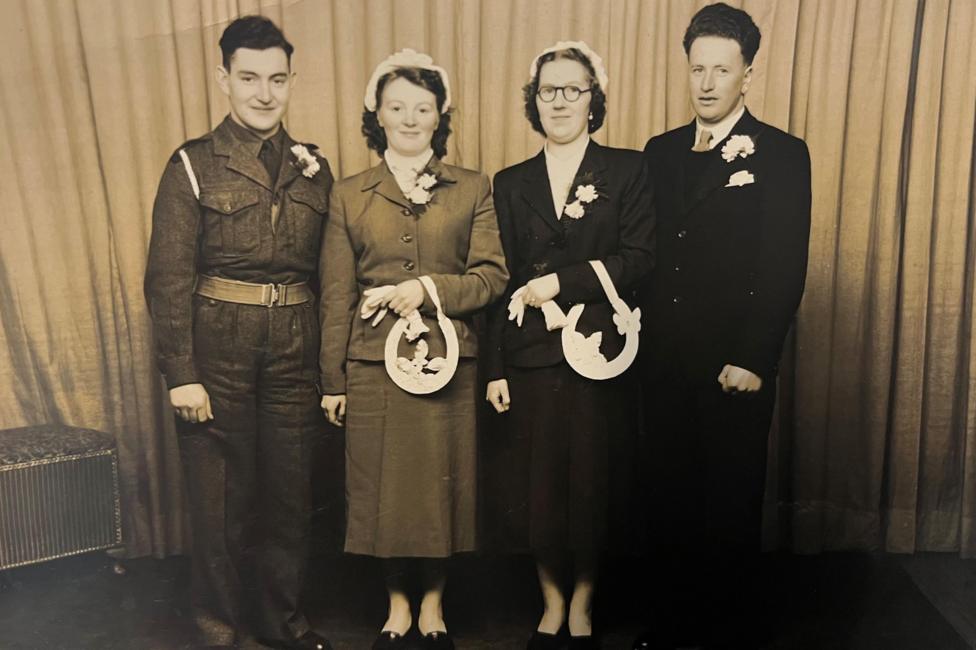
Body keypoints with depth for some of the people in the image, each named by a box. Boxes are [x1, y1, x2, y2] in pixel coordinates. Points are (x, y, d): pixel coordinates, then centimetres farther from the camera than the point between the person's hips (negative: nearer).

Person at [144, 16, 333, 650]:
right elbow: (169, 277, -7)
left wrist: (331, 367, 7)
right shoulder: (194, 164, -3)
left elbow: (326, 270, 10)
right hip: (218, 347, -3)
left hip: (295, 349, 3)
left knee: (289, 487, 11)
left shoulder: (314, 166, 8)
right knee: (223, 491, 7)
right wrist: (181, 374, -13)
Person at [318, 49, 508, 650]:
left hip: (448, 362, 0)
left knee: (442, 483, 8)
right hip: (372, 362, 1)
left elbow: (492, 276, -2)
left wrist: (428, 288, -17)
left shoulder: (473, 189, 5)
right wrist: (332, 380, 3)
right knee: (382, 486, 8)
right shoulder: (349, 195, 6)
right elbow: (336, 295, 4)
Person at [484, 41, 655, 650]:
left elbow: (638, 259, -7)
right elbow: (501, 281, 5)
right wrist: (496, 367, -1)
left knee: (592, 483, 7)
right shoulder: (512, 183, 10)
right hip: (531, 357, 2)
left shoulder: (628, 170, 4)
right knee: (534, 486, 7)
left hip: (598, 354, -2)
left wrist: (560, 282, -14)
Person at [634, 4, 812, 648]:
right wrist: (638, 334, 2)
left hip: (736, 367, -4)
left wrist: (753, 361, -14)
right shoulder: (660, 152, 11)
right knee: (671, 497, 13)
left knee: (732, 505, 8)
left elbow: (786, 270, -10)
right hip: (664, 361, 4)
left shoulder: (782, 154, -4)